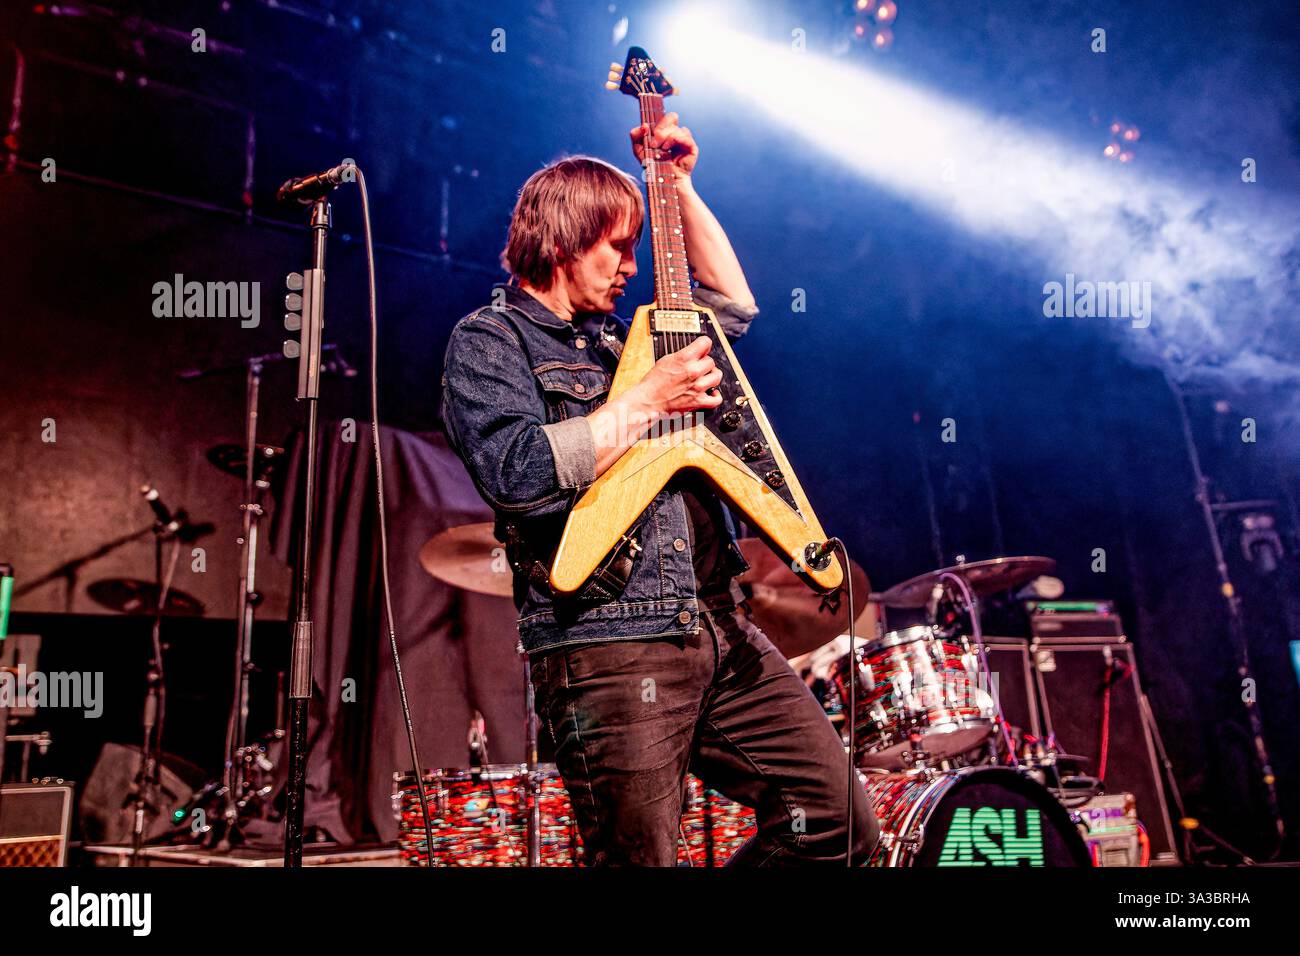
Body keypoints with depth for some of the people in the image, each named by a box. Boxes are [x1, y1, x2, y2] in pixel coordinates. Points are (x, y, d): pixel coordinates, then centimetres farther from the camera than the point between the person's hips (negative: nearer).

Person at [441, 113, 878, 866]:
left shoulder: (619, 337, 22)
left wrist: (679, 184, 26)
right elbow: (520, 473, -19)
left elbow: (731, 304, 32)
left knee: (844, 825, 7)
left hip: (721, 633, 8)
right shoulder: (489, 340, -1)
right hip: (606, 643, -7)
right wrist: (648, 401, -12)